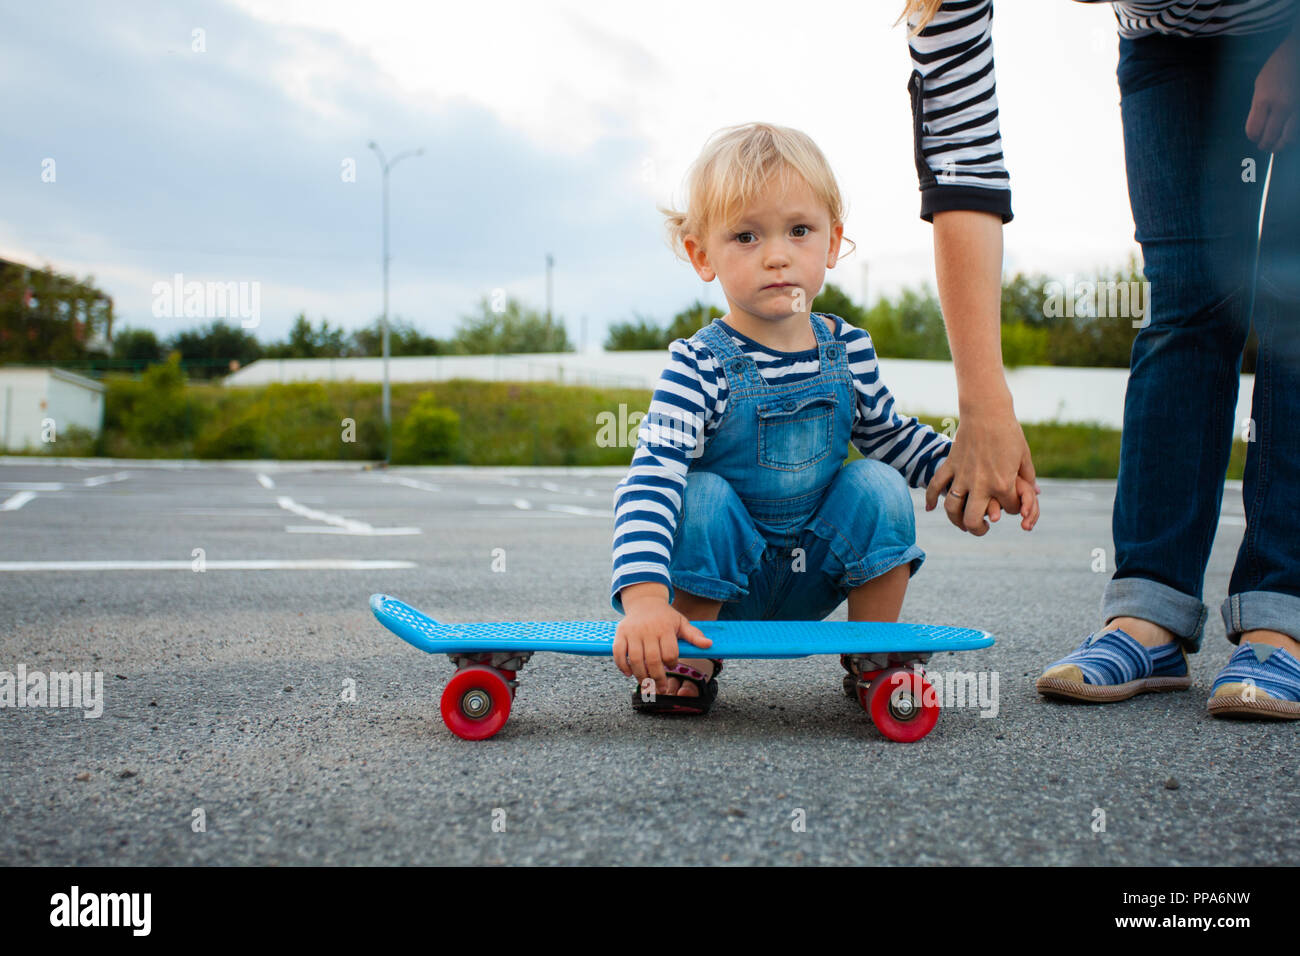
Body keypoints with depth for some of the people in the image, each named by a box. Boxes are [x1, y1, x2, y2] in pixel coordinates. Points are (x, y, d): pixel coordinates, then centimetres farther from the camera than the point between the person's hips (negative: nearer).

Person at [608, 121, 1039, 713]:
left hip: (812, 579, 4)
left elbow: (892, 436, 15)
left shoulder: (849, 352, -4)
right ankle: (690, 664, -9)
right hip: (720, 578, -3)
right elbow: (650, 480, -31)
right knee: (703, 495, -30)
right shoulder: (699, 366, -20)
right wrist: (644, 597, -46)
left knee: (880, 487, -17)